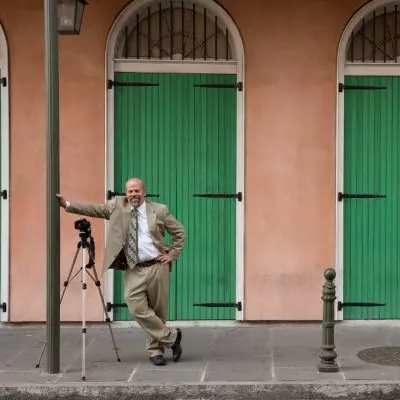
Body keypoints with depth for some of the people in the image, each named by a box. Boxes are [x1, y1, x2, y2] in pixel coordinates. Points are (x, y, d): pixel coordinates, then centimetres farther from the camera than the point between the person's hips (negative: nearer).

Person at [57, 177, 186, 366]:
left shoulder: (159, 210, 3)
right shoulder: (118, 205, 7)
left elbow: (179, 232, 9)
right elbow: (94, 209, 0)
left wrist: (172, 254, 1)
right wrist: (67, 205, -10)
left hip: (157, 266, -1)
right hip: (134, 270, 1)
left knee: (158, 310, 4)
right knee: (137, 308, -12)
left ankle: (156, 350, 22)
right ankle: (171, 336, 4)